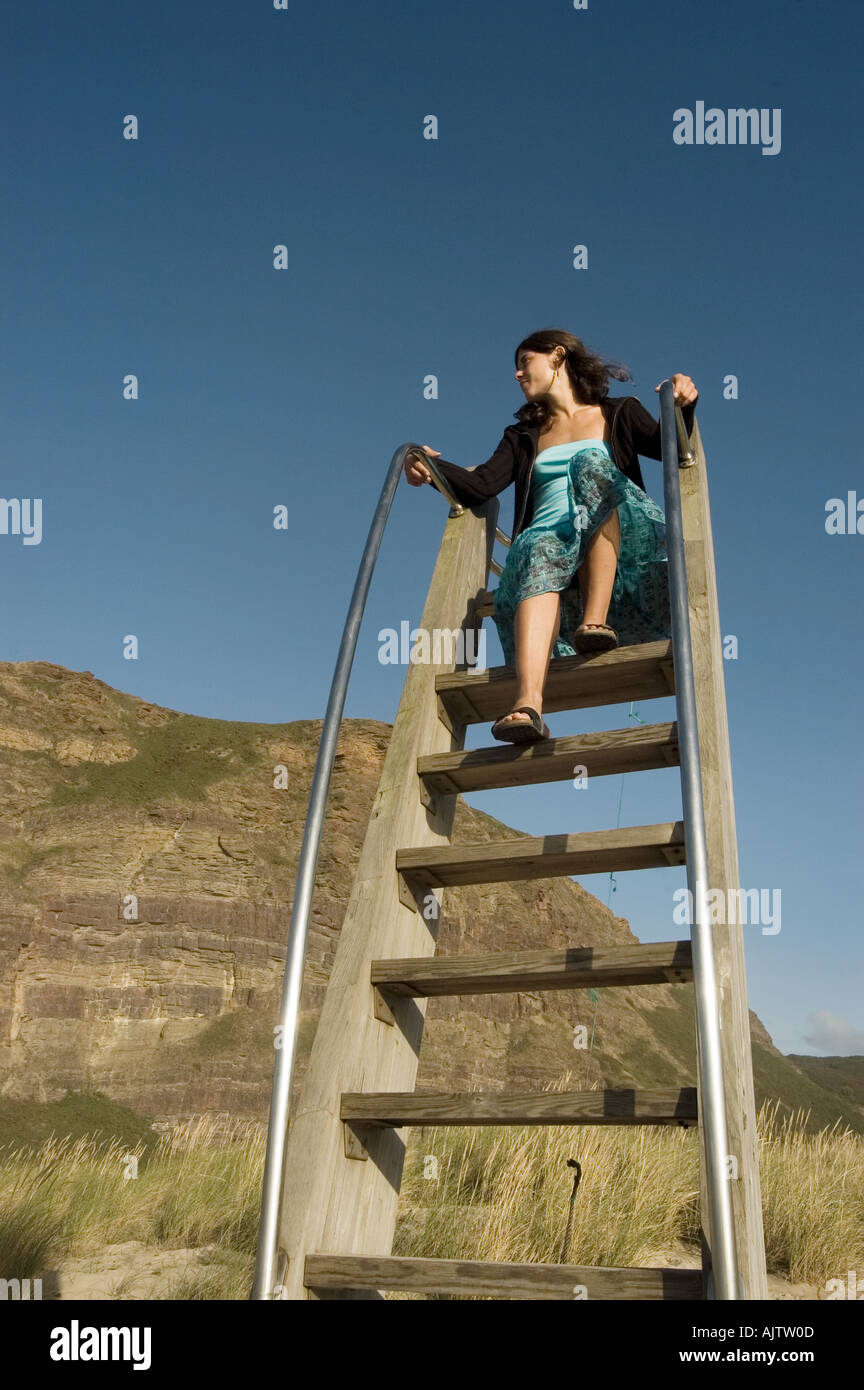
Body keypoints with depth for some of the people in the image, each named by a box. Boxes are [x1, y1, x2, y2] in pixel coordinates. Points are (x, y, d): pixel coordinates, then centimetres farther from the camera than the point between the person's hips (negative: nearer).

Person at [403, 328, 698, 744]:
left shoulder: (619, 413, 24)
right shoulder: (523, 437, 29)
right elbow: (480, 485, 13)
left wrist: (683, 406, -13)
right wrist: (432, 468, -5)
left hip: (619, 540, -1)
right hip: (548, 536, 1)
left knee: (592, 464, -28)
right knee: (540, 553, -36)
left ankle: (595, 621, -43)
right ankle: (527, 704, -60)